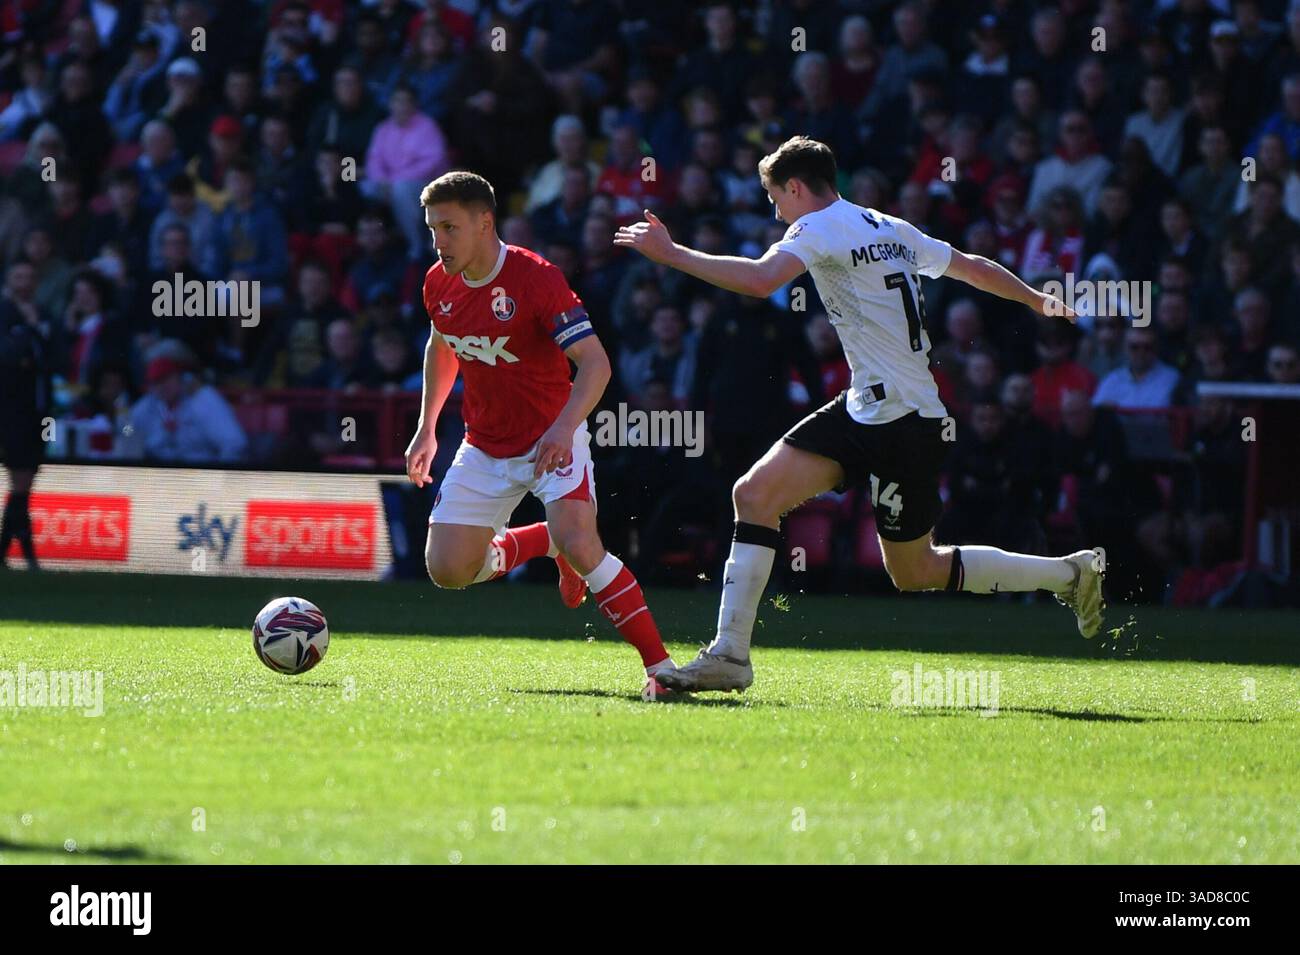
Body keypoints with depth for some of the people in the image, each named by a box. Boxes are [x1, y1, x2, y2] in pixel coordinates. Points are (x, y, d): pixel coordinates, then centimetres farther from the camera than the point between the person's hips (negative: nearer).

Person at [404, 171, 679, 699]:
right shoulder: (440, 285, -2)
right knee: (447, 570, -3)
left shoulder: (535, 278, -22)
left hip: (551, 440, -6)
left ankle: (660, 667, -19)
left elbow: (595, 362, -26)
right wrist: (426, 428, 17)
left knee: (579, 543, -28)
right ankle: (546, 542, 25)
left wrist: (564, 427, -40)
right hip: (484, 447, 6)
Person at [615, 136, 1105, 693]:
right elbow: (973, 267, 25)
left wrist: (672, 254, -23)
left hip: (903, 422, -10)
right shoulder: (893, 231, 14)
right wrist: (1039, 301, 42)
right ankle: (729, 656, -3)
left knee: (914, 572, 3)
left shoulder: (822, 226, -11)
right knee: (754, 494, 0)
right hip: (865, 411, 10)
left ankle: (1068, 573, 16)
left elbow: (761, 280, -29)